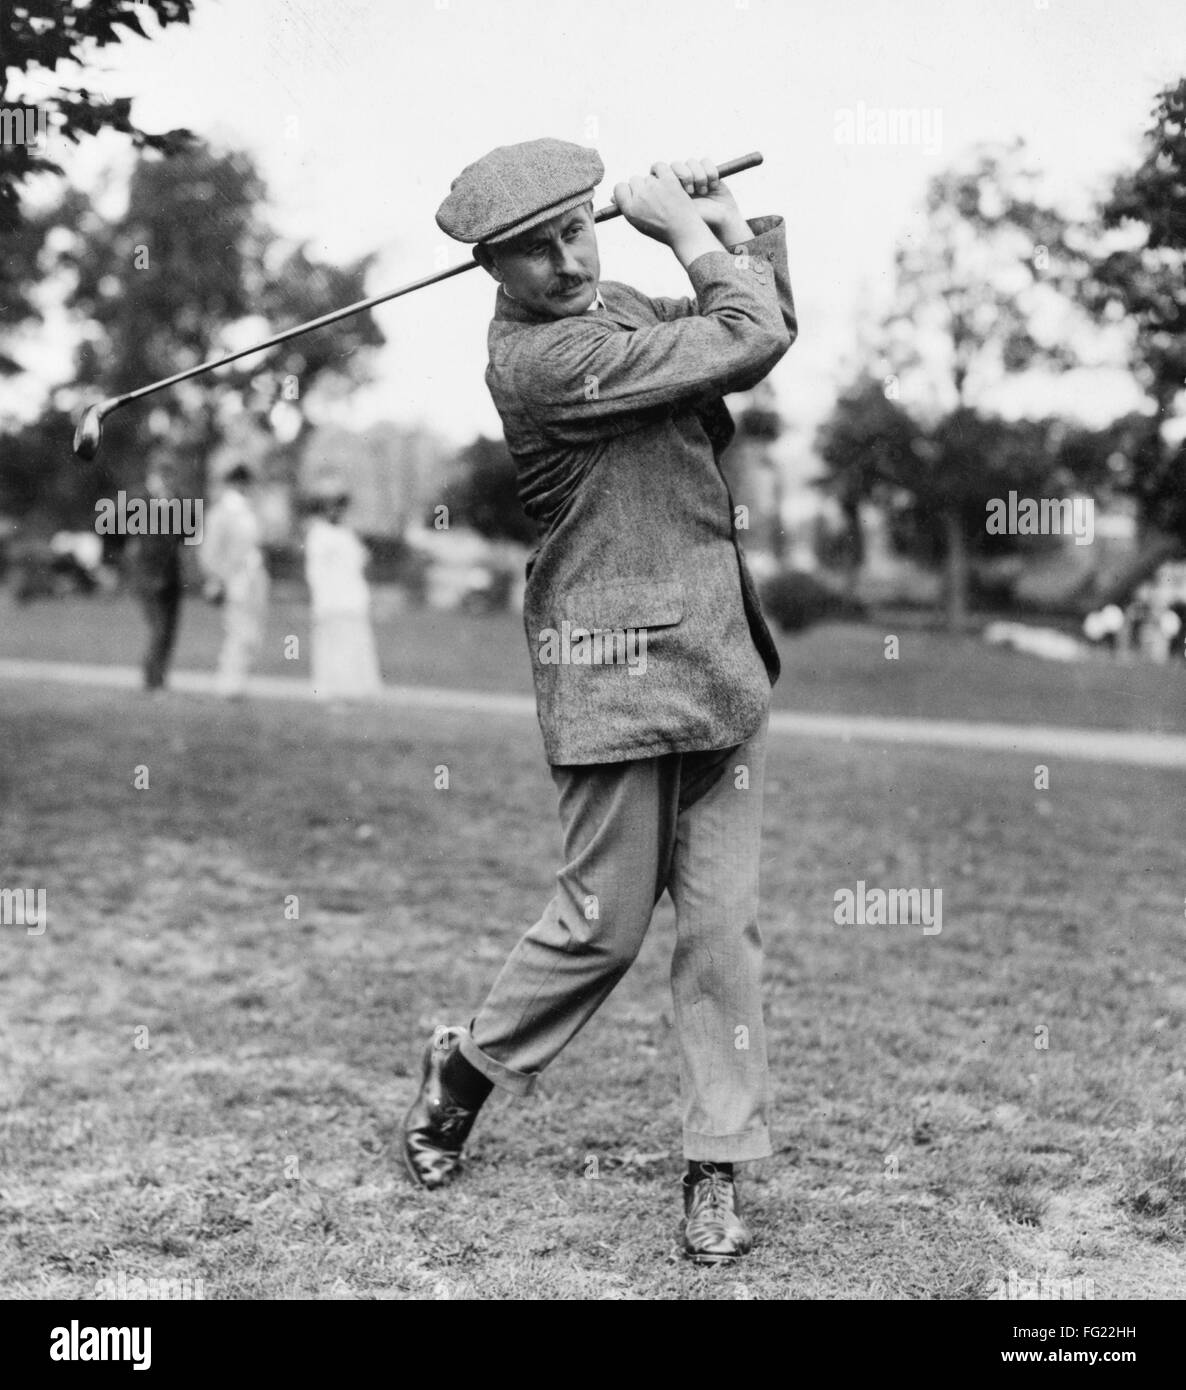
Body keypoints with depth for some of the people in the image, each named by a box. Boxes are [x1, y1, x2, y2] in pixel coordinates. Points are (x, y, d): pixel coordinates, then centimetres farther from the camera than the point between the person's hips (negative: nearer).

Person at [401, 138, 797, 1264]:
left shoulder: (613, 306, 13)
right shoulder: (539, 357, -15)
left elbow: (759, 333, 21)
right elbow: (750, 343, -15)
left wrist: (731, 224, 9)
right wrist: (689, 234, -2)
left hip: (717, 660, 7)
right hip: (615, 666, -7)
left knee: (723, 922, 4)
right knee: (604, 921, 1)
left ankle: (717, 1169, 12)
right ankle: (465, 1069, 27)